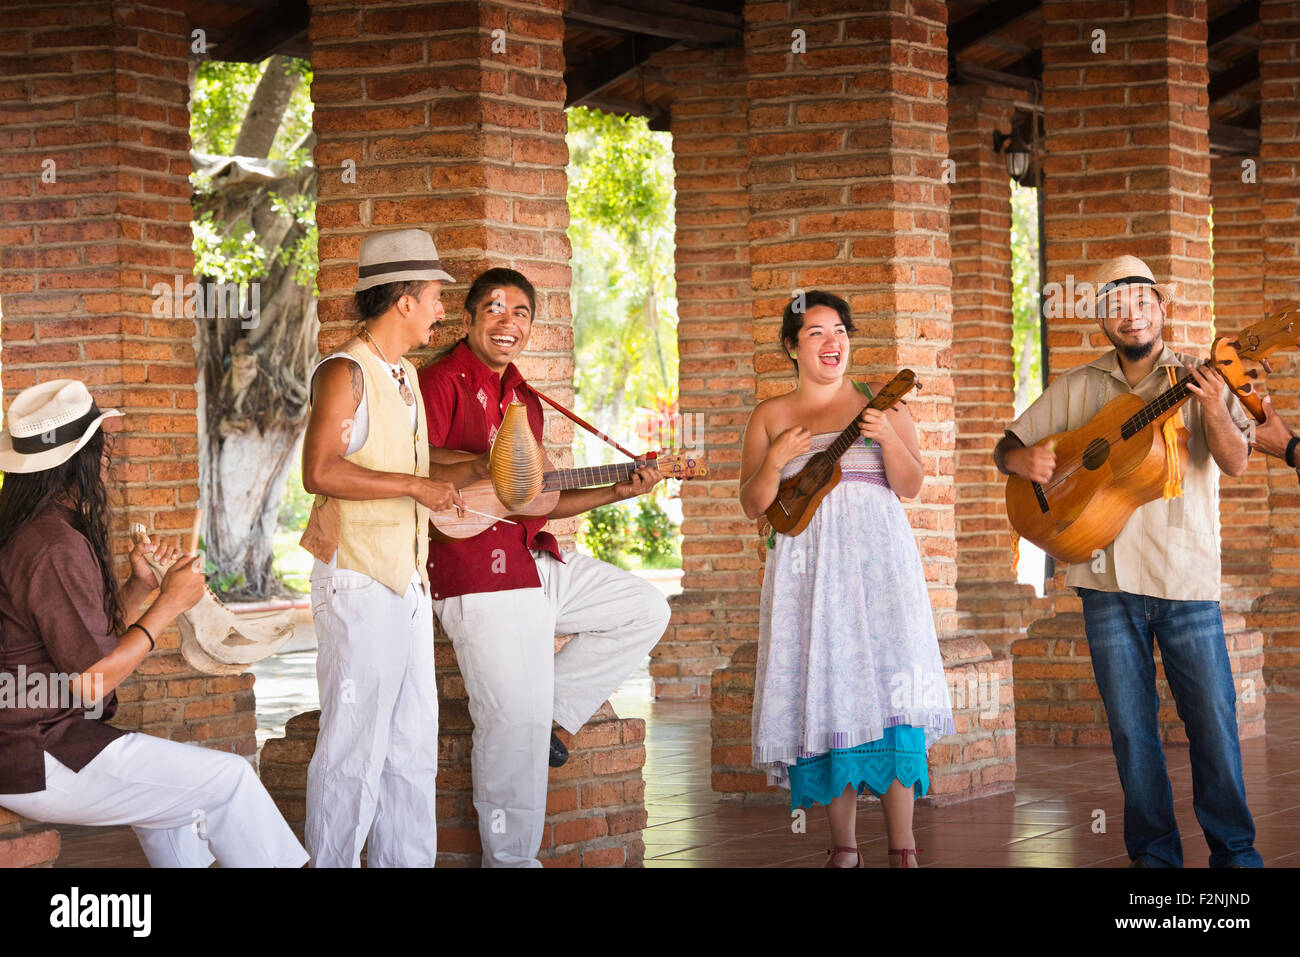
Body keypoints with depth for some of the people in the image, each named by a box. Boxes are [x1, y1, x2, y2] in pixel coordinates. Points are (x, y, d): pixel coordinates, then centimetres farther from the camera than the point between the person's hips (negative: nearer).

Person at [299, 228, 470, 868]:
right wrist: (416, 486, -22)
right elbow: (321, 472, -24)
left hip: (406, 582, 9)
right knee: (354, 749, -5)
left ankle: (407, 862, 19)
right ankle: (333, 863, 2)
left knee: (413, 749, 12)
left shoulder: (404, 375, 17)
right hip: (358, 584, -9)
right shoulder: (345, 373, -13)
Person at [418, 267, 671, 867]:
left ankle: (550, 708, 11)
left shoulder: (524, 399, 19)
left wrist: (617, 492, 13)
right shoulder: (445, 380, -7)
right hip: (476, 567, -9)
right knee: (516, 722, -9)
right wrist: (485, 467, -25)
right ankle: (510, 859, 3)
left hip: (536, 560, 9)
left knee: (645, 610, 13)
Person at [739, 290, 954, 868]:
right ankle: (843, 846, 2)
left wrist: (888, 437, -14)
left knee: (887, 677, -14)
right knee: (825, 690, -4)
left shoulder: (881, 405, 11)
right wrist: (775, 461, -8)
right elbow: (753, 505, 10)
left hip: (876, 559, -1)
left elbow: (910, 486, 3)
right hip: (806, 564, 2)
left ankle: (902, 846, -13)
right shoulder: (769, 416, 13)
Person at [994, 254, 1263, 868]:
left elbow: (1235, 462, -8)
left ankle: (1234, 851, 9)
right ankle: (1153, 852, 15)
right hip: (1107, 576, 2)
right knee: (1131, 726, 6)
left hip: (1187, 575, -2)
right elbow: (1006, 449, 13)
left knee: (1213, 719, -2)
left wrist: (1213, 410, -28)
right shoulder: (1076, 389, 10)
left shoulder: (1198, 381, 4)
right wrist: (1021, 459, -11)